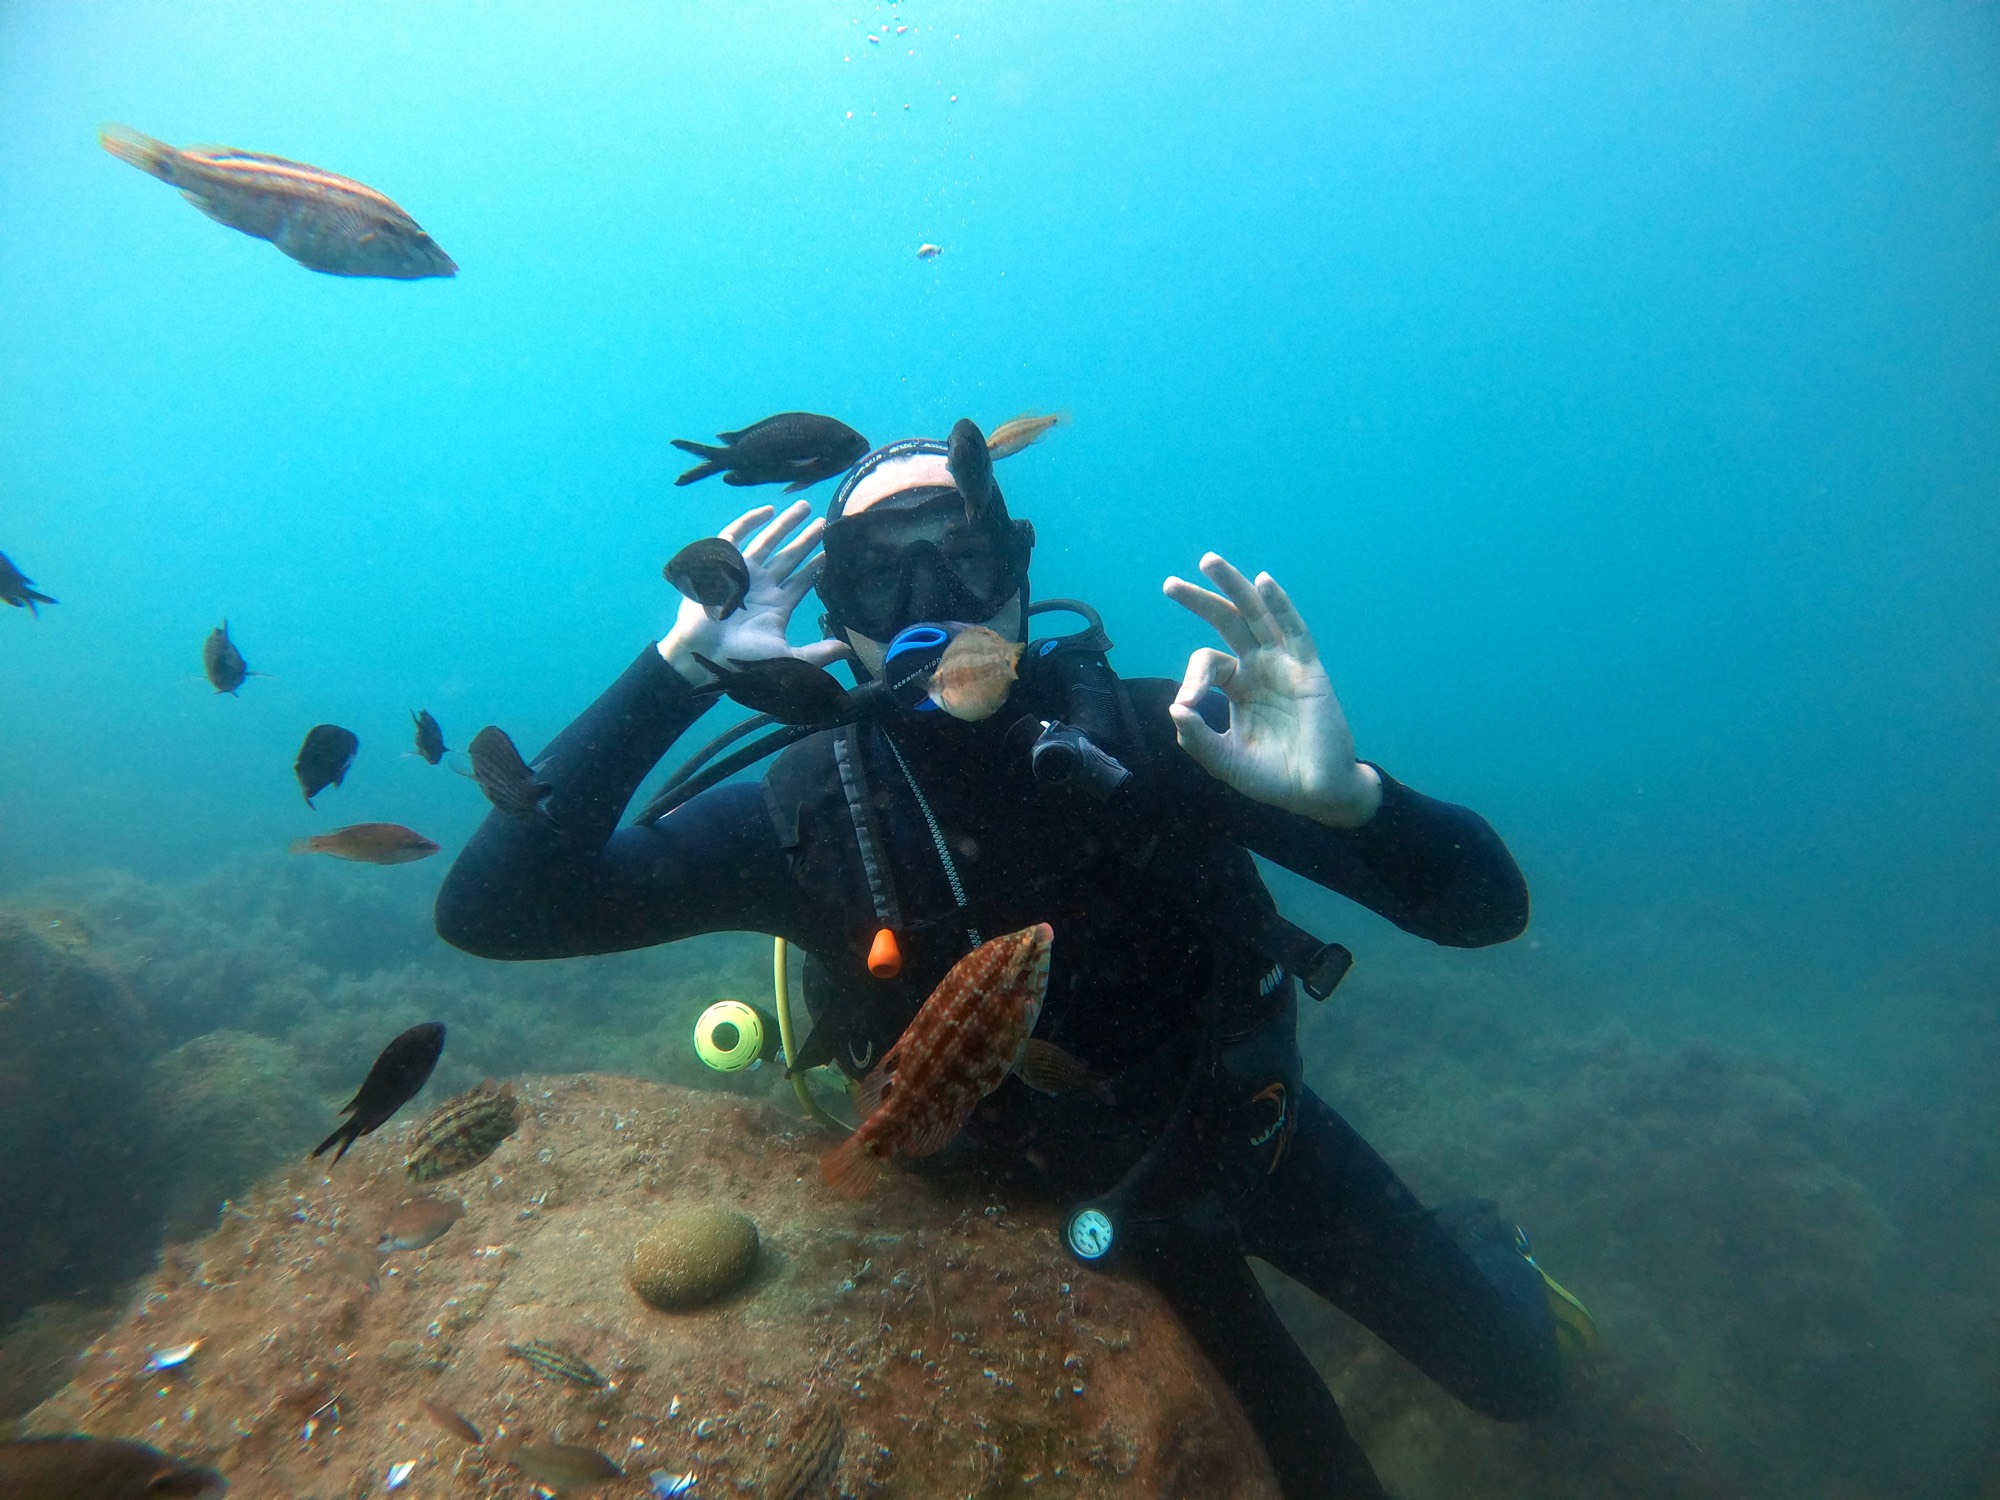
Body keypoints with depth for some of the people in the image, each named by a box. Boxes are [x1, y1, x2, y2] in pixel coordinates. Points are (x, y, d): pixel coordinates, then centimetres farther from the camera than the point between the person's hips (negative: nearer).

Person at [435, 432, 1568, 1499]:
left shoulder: (1155, 738, -28)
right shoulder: (807, 818, -24)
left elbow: (1486, 908, -26)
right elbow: (489, 909, -30)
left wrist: (1347, 794, -48)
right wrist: (676, 667, -35)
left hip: (1251, 1132, 0)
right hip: (1082, 1194, 0)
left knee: (1520, 1379, 18)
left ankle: (1478, 1244, 53)